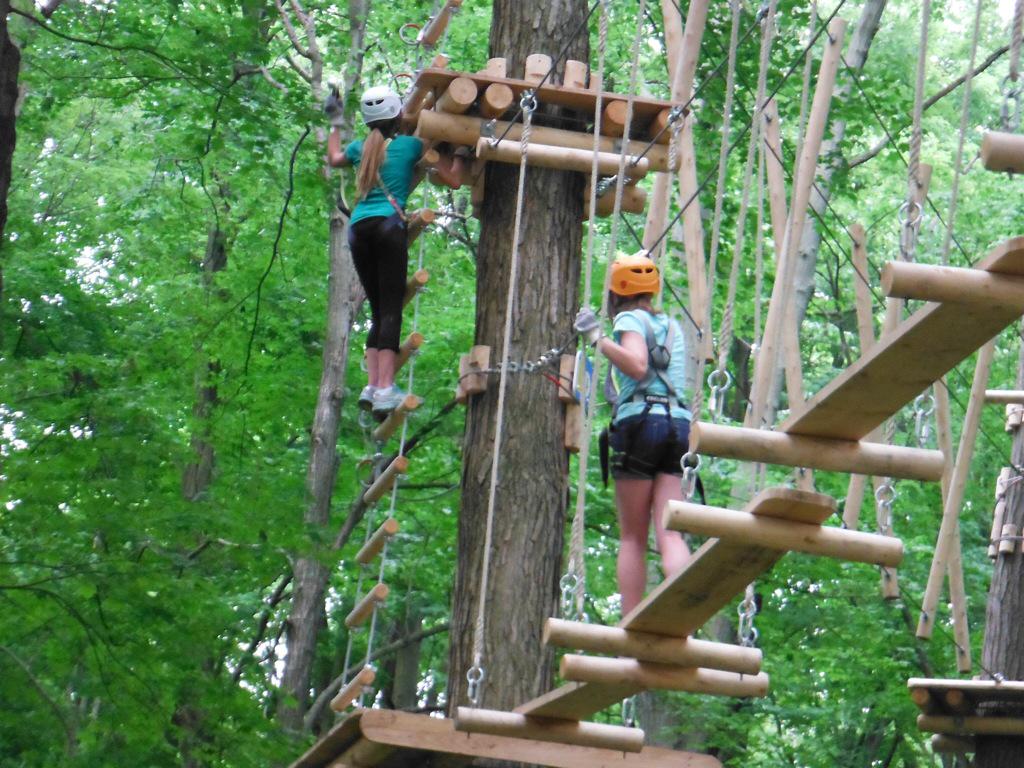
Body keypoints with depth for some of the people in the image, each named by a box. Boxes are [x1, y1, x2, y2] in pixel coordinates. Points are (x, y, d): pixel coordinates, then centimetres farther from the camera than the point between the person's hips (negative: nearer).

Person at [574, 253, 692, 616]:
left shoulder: (630, 318, 4)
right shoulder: (671, 325, 26)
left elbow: (637, 366, -13)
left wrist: (598, 338, -10)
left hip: (641, 421, -5)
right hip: (679, 423, 5)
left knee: (632, 538, -1)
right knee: (670, 534, -4)